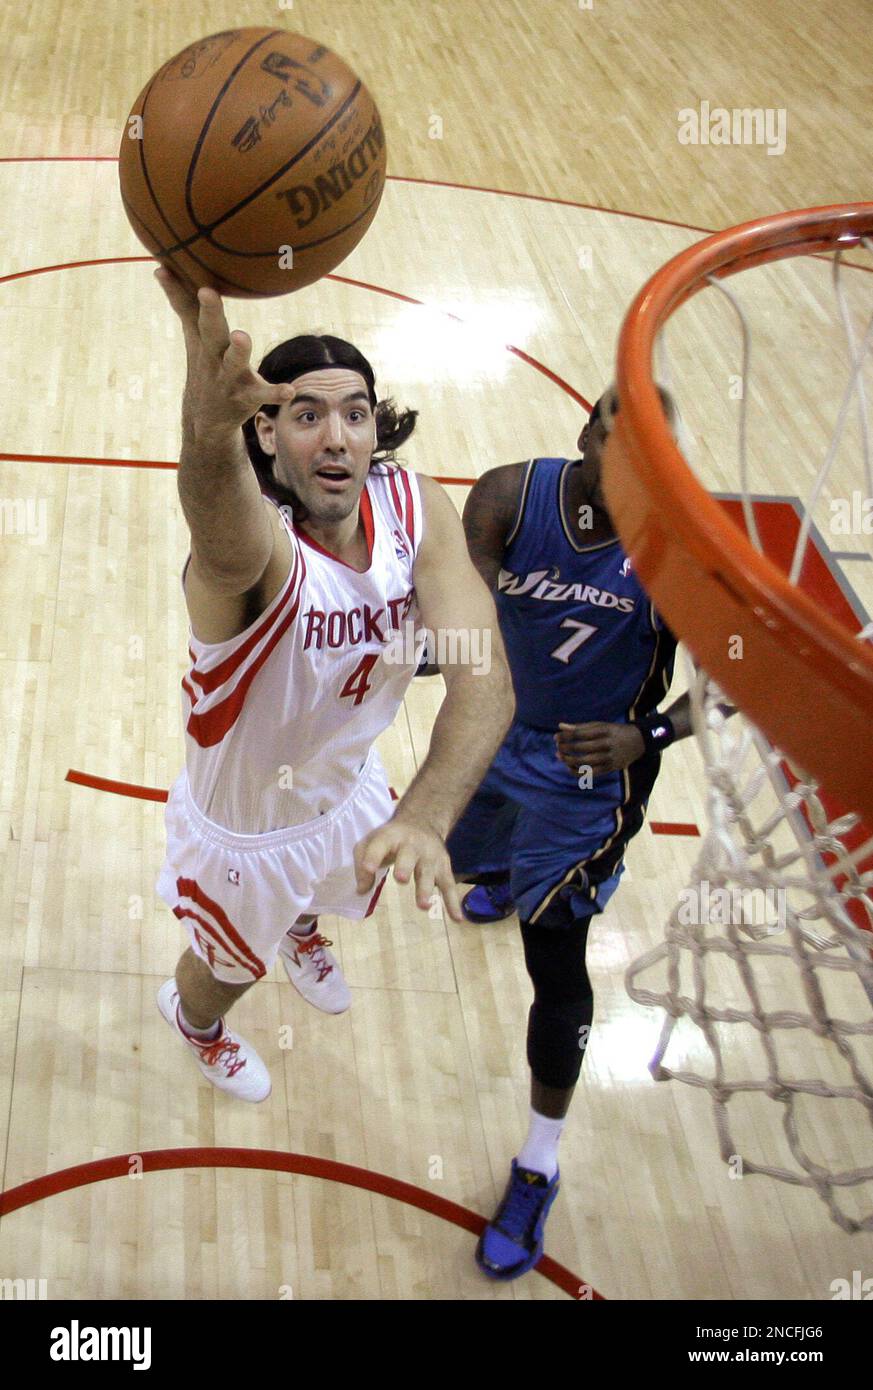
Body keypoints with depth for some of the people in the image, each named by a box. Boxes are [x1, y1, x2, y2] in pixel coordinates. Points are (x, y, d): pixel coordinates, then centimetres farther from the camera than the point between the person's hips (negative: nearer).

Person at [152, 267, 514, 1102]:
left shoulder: (416, 510, -26)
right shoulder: (254, 543, -40)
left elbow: (484, 673, -38)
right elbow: (229, 539, -68)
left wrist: (426, 817, -55)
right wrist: (208, 426, -92)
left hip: (349, 788, 5)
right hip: (243, 829, -4)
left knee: (341, 888, 37)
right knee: (230, 969, 25)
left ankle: (300, 933, 75)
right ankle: (194, 1022, 64)